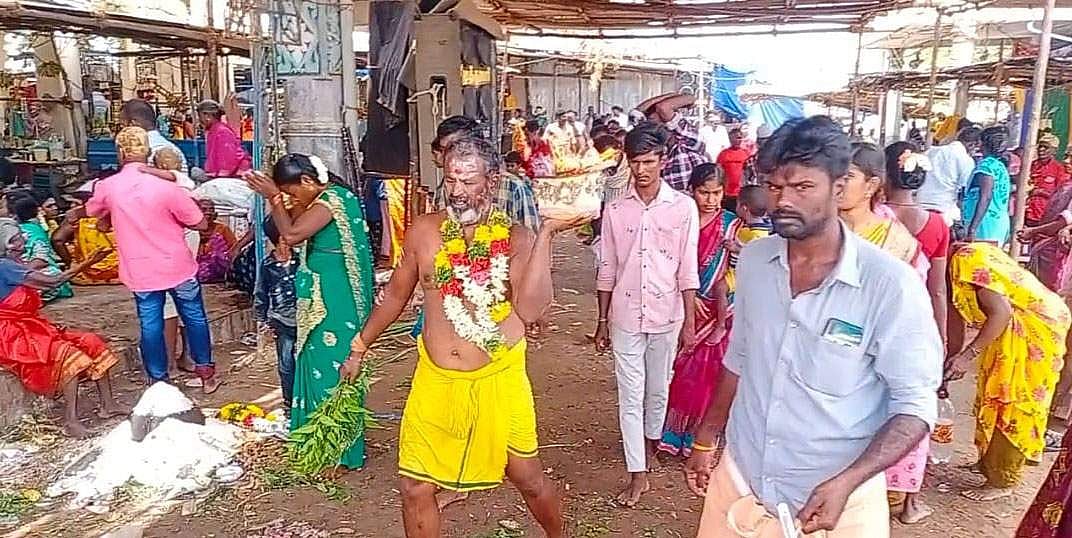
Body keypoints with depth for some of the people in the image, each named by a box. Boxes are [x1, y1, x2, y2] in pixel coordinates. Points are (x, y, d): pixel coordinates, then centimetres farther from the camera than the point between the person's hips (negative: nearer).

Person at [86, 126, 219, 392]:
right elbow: (201, 224, -11)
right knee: (194, 318, 15)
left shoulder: (107, 186, -7)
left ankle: (159, 380, 22)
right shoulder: (166, 187, -18)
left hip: (140, 271, 2)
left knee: (150, 325, 12)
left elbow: (92, 211, 16)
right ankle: (206, 373, 25)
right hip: (178, 267, -2)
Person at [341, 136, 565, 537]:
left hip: (498, 380, -2)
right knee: (415, 486, 9)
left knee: (528, 478, 13)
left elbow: (531, 309, -24)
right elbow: (397, 293, 12)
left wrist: (546, 235, -25)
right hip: (435, 379, 3)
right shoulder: (424, 230, -1)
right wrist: (360, 346, 18)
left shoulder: (516, 238, -10)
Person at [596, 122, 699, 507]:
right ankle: (638, 473, 13)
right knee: (630, 396, 4)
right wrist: (602, 322, 5)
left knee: (658, 388, 17)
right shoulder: (615, 210, -2)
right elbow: (607, 271, 3)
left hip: (666, 316, -1)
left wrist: (689, 322, -4)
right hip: (625, 317, 1)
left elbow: (687, 271, -4)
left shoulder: (683, 208, -6)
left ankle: (652, 436, 45)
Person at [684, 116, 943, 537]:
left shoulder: (891, 284, -18)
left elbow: (915, 406, -14)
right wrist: (705, 440, 12)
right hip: (740, 482, 4)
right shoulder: (753, 260, -3)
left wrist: (844, 484, -25)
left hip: (835, 503, -4)